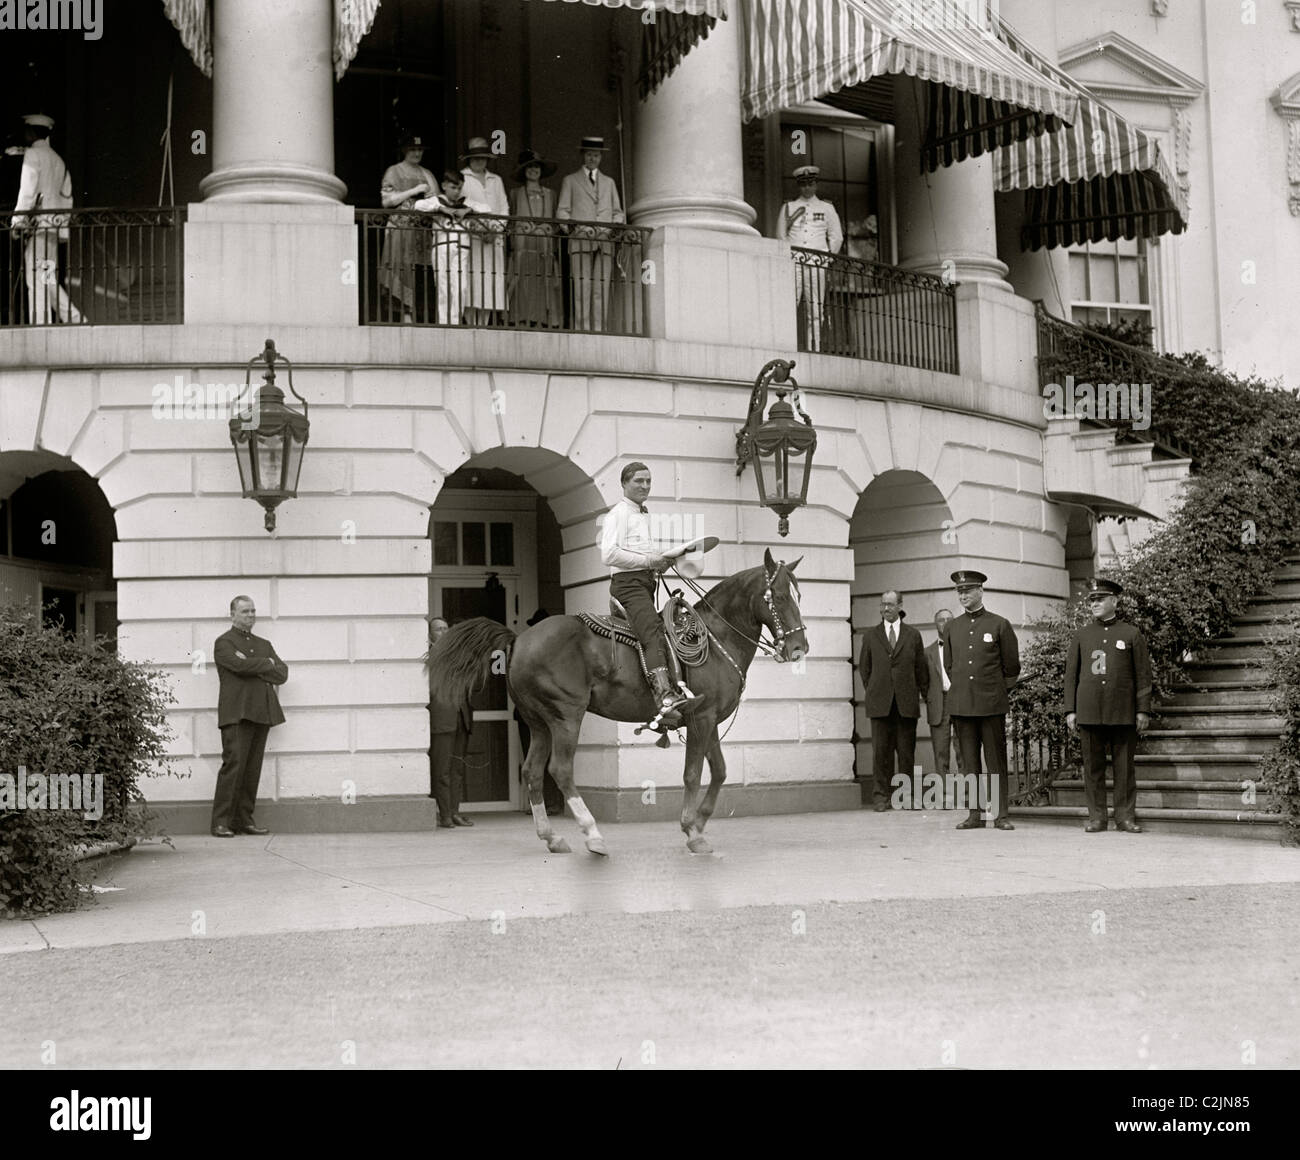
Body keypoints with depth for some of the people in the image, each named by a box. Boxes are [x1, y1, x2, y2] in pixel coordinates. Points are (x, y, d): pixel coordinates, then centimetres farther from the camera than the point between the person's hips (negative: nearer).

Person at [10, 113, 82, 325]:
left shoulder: (33, 154, -3)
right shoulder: (57, 159, 21)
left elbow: (28, 189, -12)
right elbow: (66, 195, 21)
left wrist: (18, 219, -13)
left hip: (39, 222, -8)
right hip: (56, 222, 8)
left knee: (37, 278, -10)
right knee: (49, 279, 11)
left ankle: (40, 325, -14)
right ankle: (75, 319, 6)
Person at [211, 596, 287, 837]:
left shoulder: (264, 645, 23)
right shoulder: (224, 642, 4)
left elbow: (282, 674, 10)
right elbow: (240, 665, -15)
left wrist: (254, 667, -4)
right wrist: (267, 663, 0)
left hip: (261, 713, 6)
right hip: (236, 713, -6)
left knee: (253, 769, 3)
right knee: (233, 765, -12)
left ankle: (244, 819, 7)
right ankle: (221, 822, -10)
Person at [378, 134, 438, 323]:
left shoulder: (427, 174, 22)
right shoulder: (394, 172, 7)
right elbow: (386, 200, -3)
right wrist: (414, 191, -7)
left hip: (423, 231, 5)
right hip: (401, 228, -5)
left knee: (422, 278, -4)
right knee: (405, 277, -12)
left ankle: (421, 321, -5)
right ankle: (407, 320, -13)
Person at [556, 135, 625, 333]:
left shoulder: (609, 182, 25)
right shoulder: (570, 181, 17)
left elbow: (617, 212, 23)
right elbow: (562, 212, 10)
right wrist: (577, 226, -7)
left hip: (605, 241, 2)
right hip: (580, 240, -2)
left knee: (601, 287, -7)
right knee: (582, 287, -12)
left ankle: (598, 328, -9)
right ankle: (582, 328, -15)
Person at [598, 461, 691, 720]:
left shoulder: (645, 516, 26)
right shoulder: (618, 514, -4)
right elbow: (609, 555, -17)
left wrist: (662, 563, 13)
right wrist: (649, 560, -16)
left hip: (647, 583, 10)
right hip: (628, 582, -10)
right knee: (654, 634, -27)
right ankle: (665, 697, -42)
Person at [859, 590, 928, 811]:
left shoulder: (913, 635, 10)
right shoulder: (871, 635, 10)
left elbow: (921, 668, 13)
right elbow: (864, 667, 16)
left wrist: (926, 694, 12)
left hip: (906, 701, 0)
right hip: (880, 702, 0)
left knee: (907, 750, 0)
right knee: (881, 750, -2)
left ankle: (908, 795, 6)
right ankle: (882, 796, 2)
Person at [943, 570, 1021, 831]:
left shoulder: (1000, 625, 1)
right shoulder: (953, 626, 11)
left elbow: (1012, 668, 6)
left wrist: (996, 692, 10)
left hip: (991, 704, -3)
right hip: (961, 704, 3)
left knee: (996, 761, -2)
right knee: (969, 761, 4)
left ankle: (1001, 814, 2)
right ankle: (974, 814, 8)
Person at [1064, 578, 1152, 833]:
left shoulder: (1132, 634, 4)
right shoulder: (1082, 636, 10)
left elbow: (1143, 675, 2)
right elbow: (1071, 674, 10)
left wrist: (1143, 710, -4)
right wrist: (1070, 710, 3)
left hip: (1123, 713, -2)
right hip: (1090, 713, 2)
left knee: (1124, 766, 2)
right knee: (1092, 766, 3)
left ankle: (1125, 816, 8)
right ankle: (1096, 817, 8)